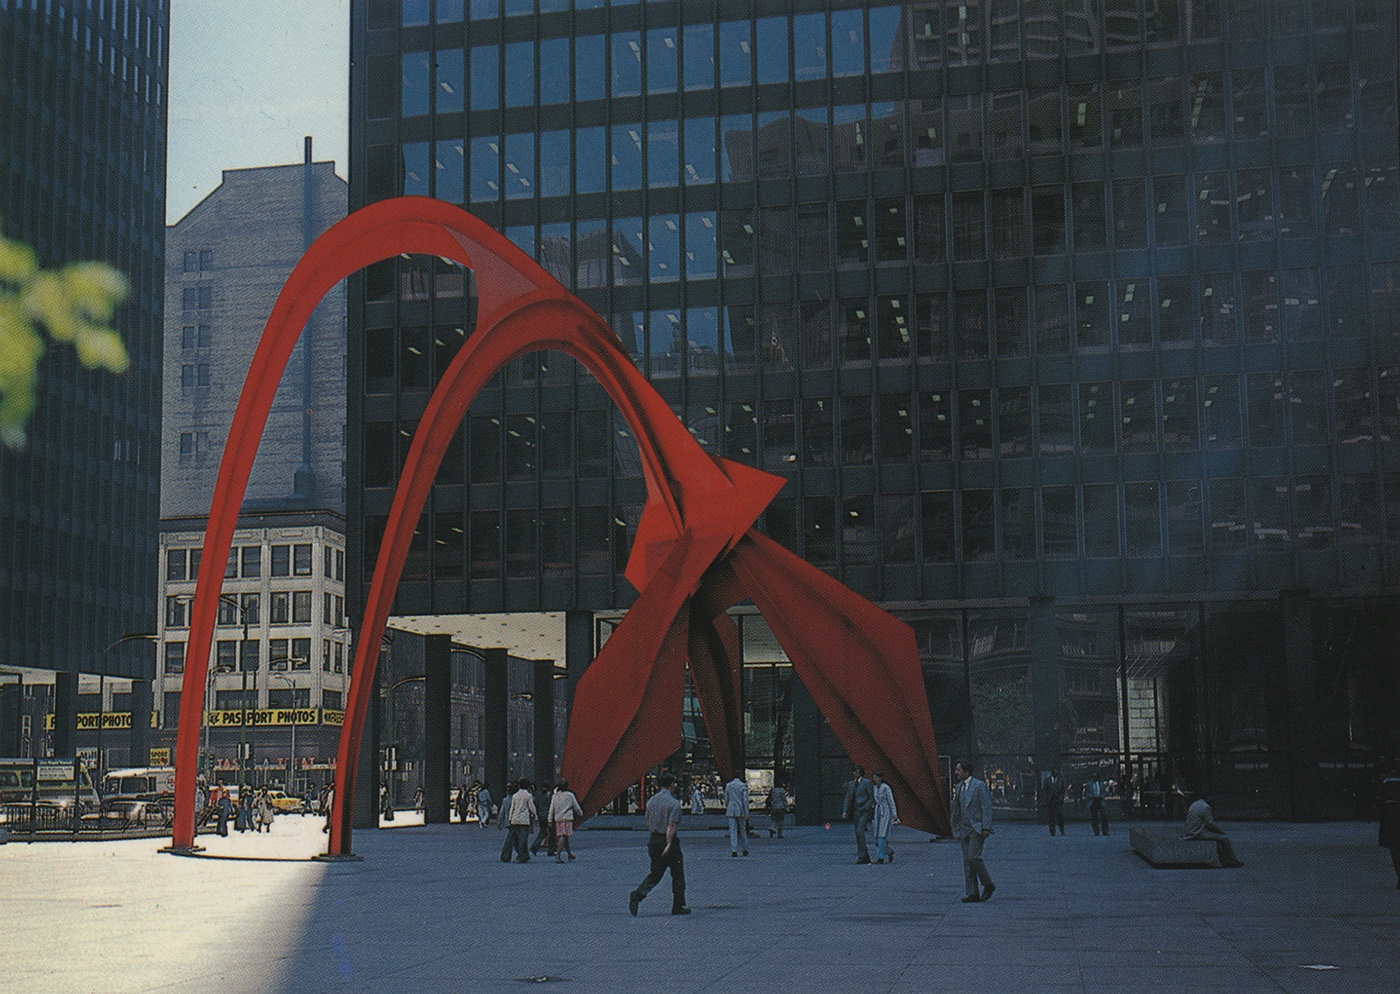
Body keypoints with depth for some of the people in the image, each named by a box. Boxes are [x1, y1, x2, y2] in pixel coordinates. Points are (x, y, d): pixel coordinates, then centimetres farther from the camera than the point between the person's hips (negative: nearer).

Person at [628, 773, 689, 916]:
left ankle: (638, 894, -14)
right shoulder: (674, 803, -13)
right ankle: (678, 906, 14)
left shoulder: (651, 801, 7)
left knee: (655, 872, 10)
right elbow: (671, 826, -19)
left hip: (653, 840, 6)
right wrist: (669, 845, -21)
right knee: (677, 874, 8)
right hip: (668, 840, -6)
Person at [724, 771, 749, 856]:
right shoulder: (743, 786, -5)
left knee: (733, 831, -1)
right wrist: (746, 813, -7)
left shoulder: (728, 785, 4)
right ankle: (745, 850, 17)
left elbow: (726, 799, 8)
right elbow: (745, 800, -8)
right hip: (741, 811, -1)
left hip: (731, 811, 1)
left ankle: (734, 850, -10)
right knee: (742, 830, 10)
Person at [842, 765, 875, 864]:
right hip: (855, 811, 6)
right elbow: (848, 798, 13)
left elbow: (872, 797, -3)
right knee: (858, 833, 5)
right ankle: (866, 857, 12)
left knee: (860, 831, -17)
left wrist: (866, 808, -13)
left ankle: (861, 856, -15)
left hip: (864, 811, -6)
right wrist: (845, 811, 3)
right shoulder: (851, 784, 13)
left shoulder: (866, 782, -3)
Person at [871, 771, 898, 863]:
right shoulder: (875, 788, 11)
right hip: (878, 812, 7)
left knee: (882, 835, -10)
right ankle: (890, 851, 24)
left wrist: (894, 815, -12)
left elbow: (891, 802, -9)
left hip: (886, 812, -7)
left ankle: (880, 857, -9)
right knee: (877, 835, 5)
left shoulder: (886, 788, -10)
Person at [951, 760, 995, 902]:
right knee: (967, 861, 3)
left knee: (973, 857, -16)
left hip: (977, 828, -7)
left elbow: (986, 807, -9)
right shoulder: (959, 787, 15)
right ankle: (972, 893, 5)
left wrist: (986, 828, -15)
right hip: (964, 829, 7)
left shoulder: (979, 785, -6)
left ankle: (988, 885, 1)